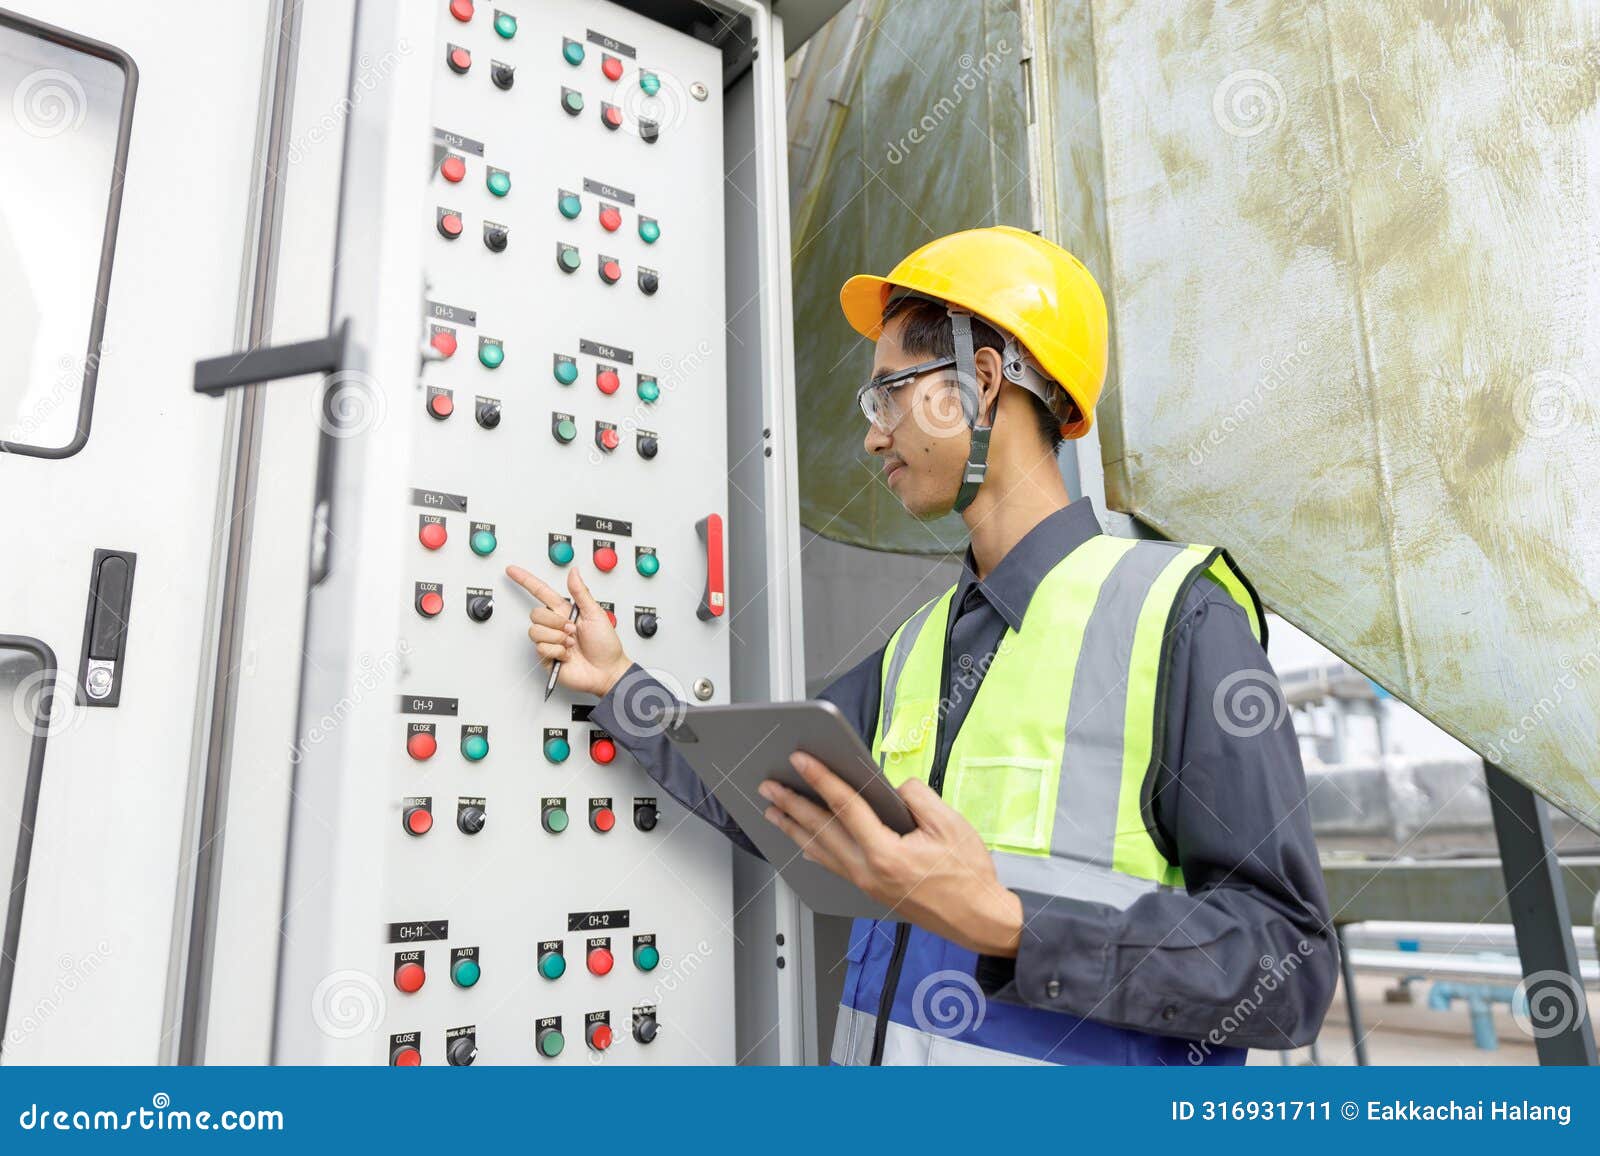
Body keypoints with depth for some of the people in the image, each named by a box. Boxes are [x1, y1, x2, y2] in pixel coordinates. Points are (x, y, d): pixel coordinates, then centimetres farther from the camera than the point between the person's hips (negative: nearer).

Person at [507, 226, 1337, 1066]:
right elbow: (776, 808, 12)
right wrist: (617, 684, 13)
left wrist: (1002, 925, -26)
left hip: (1074, 1050, -5)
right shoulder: (916, 647, 9)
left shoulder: (1178, 611, -12)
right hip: (878, 1047, 6)